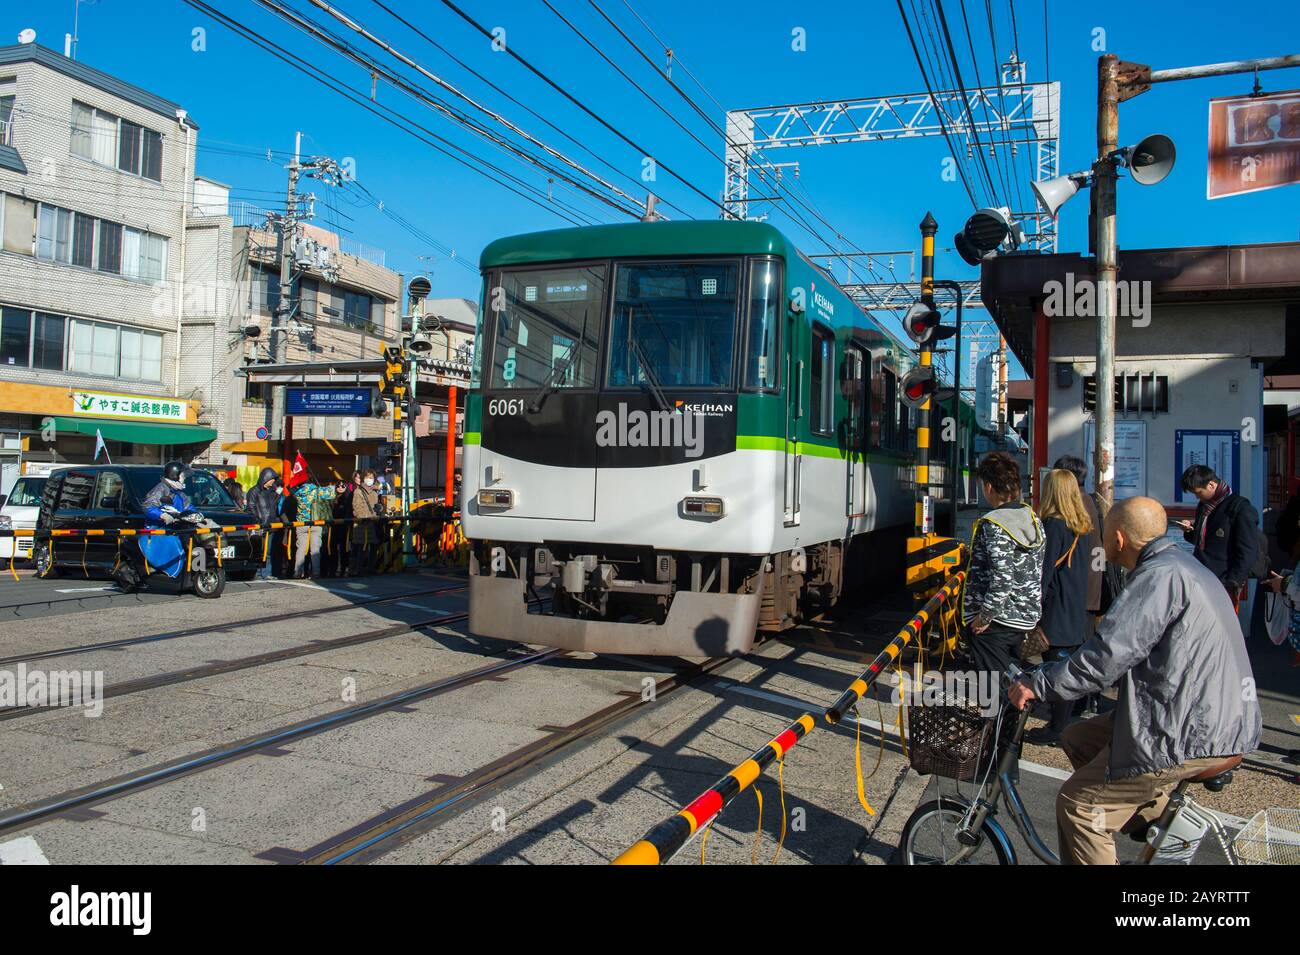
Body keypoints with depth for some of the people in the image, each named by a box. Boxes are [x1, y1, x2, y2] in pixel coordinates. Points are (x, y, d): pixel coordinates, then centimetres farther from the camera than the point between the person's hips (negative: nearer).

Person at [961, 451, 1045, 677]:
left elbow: (1002, 579, -25)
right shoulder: (1033, 519, 6)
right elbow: (1038, 572, 11)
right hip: (1026, 618, 9)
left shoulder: (992, 525, -19)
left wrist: (984, 617, -16)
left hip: (996, 623, -8)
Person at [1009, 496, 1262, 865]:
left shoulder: (1159, 576, -18)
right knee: (1077, 739, 17)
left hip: (1194, 734, -10)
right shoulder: (1180, 565, 14)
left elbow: (1106, 657, -25)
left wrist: (1037, 684, -15)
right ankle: (1158, 811, 16)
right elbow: (1127, 644, 22)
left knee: (1078, 804, -6)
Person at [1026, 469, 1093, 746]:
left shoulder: (1053, 524, -15)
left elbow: (1044, 570, -15)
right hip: (1077, 610, 8)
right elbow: (1081, 566, 16)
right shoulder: (1082, 526, 9)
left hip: (1057, 612, -8)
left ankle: (1056, 731, 3)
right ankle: (1063, 725, 22)